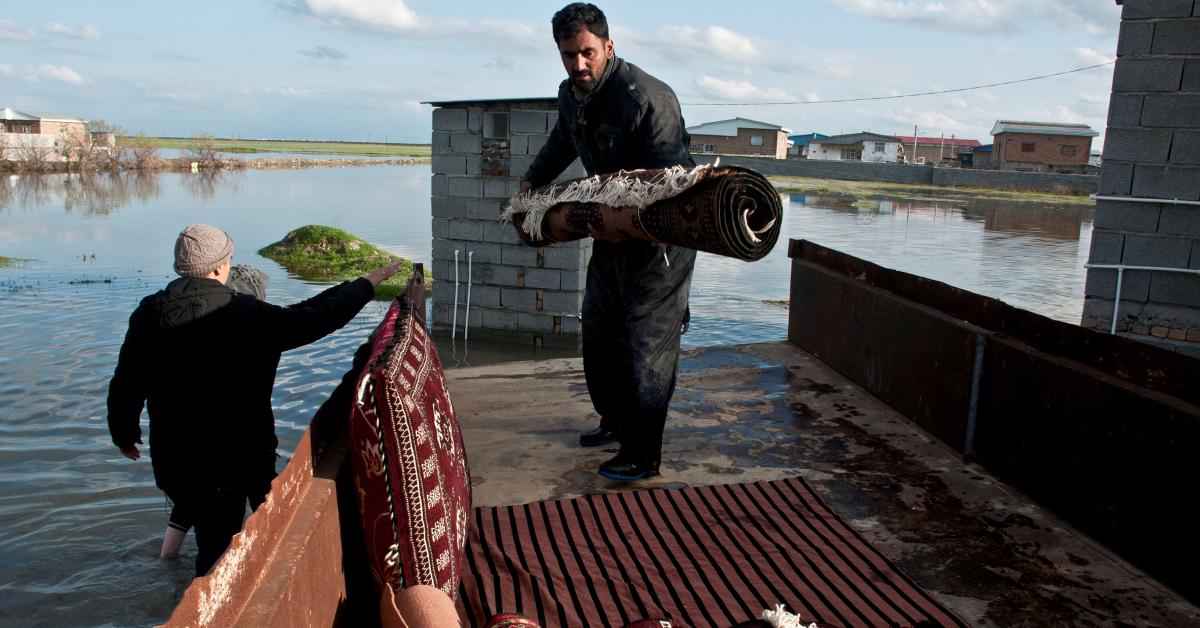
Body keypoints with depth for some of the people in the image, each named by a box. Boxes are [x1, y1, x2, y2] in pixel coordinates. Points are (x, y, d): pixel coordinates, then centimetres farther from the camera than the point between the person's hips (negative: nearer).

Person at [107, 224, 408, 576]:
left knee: (212, 538, 16)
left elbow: (125, 386, 3)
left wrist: (125, 435, 21)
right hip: (239, 458, -3)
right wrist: (367, 284, 4)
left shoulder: (149, 314, -3)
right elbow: (314, 319, -8)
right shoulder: (247, 315, -14)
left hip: (173, 460, 4)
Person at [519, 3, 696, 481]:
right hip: (611, 235, 9)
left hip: (658, 241, -9)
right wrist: (532, 181, 18)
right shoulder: (571, 94, 4)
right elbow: (561, 145, 27)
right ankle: (617, 421, 38)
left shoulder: (646, 97, -24)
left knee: (648, 350, -4)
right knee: (599, 336, 19)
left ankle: (642, 457, 6)